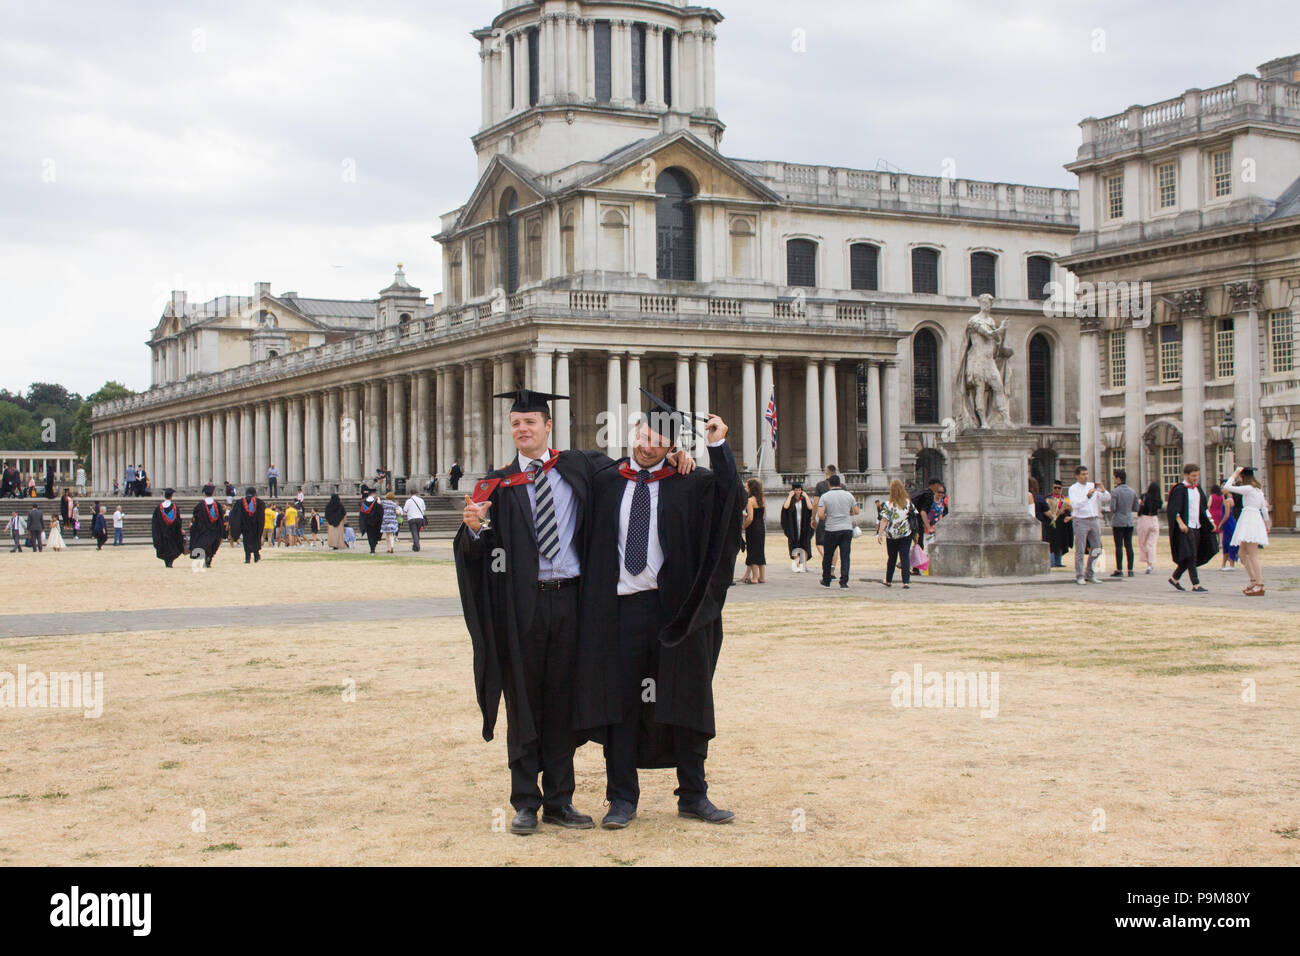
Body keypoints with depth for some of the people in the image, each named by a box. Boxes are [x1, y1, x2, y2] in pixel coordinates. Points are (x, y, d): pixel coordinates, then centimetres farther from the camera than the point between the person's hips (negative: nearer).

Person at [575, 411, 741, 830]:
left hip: (676, 607, 0)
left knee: (685, 701, 7)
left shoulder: (688, 483, 2)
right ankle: (623, 798, 15)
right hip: (621, 607, 1)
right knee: (620, 701, 5)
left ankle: (693, 796, 19)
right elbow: (591, 544, 11)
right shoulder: (605, 483, 7)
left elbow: (732, 501, -10)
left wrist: (718, 447, -13)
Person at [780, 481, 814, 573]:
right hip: (793, 527, -1)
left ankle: (804, 565, 4)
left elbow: (810, 508, -12)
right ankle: (796, 566, -3)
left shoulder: (803, 500, 5)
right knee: (795, 547, -4)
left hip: (803, 526, 1)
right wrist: (790, 496, -13)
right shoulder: (790, 500, 3)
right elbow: (785, 507, -18)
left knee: (804, 546, 0)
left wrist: (806, 496, -9)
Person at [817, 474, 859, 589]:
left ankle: (826, 581, 24)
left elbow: (820, 515, -13)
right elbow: (856, 511, 10)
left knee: (827, 556, 13)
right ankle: (844, 583, -7)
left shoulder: (824, 496, -4)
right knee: (845, 557, 1)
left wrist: (826, 517, 9)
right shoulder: (848, 495, 4)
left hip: (831, 530, -1)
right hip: (847, 529, 2)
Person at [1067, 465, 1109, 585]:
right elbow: (1075, 505, -16)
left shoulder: (1093, 486, 11)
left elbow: (1107, 498, 6)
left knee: (1096, 549, 6)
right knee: (1080, 550, -4)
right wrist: (1087, 496, -29)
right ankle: (1079, 576, 2)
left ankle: (1089, 574, 18)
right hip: (1080, 521, -5)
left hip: (1094, 520, 5)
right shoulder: (1073, 489, -2)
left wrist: (1103, 491, -14)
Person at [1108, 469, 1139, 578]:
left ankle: (1119, 570, -3)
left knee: (1119, 546, -3)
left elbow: (1112, 508, -15)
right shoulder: (1132, 491, 7)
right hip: (1129, 521, 5)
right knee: (1129, 545, 6)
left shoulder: (1115, 491, -10)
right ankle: (1130, 570, 5)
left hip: (1118, 521, -5)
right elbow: (1135, 508, 10)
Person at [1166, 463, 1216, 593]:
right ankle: (1196, 585, -10)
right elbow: (1174, 508, -15)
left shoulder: (1197, 488, 13)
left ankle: (1174, 578, 23)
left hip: (1197, 527, 8)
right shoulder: (1179, 489, -8)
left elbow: (1204, 506, 21)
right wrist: (1180, 522, -26)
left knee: (1192, 557, 10)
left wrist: (1210, 522, 14)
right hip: (1185, 527, -8)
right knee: (1190, 555, -10)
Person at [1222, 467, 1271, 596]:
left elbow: (1227, 487, -14)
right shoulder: (1258, 490, 16)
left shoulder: (1248, 489, -11)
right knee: (1243, 553, 14)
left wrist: (1235, 474, -4)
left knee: (1252, 554, -12)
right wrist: (1266, 524, 29)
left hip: (1250, 521, -10)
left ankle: (1260, 586, -15)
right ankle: (1254, 581, 16)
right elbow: (1264, 508, 21)